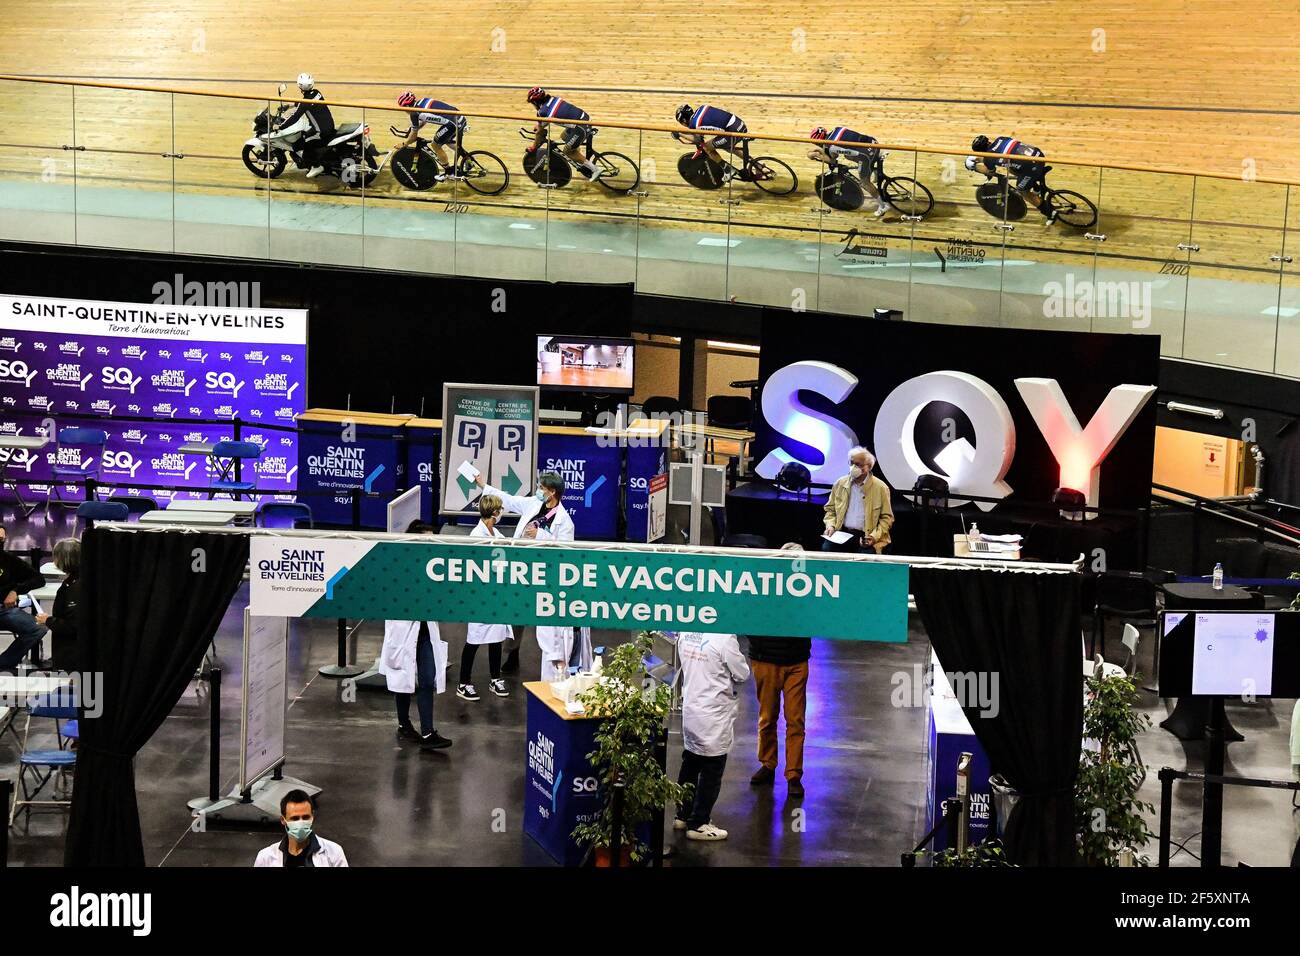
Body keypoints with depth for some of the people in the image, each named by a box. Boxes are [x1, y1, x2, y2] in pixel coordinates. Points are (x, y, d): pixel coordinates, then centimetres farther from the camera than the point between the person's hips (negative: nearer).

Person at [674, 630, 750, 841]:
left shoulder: (685, 633, -2)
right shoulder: (725, 638, -21)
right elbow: (742, 675, -11)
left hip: (690, 708, 7)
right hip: (715, 712, -7)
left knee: (690, 763, 20)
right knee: (711, 771, 5)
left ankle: (683, 816, 30)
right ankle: (698, 824, 11)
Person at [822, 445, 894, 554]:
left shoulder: (881, 488, -1)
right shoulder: (840, 484, 10)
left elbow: (886, 518, 2)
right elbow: (830, 509, 20)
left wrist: (875, 536, -13)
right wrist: (830, 526, 0)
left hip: (866, 537, -3)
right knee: (826, 549, -26)